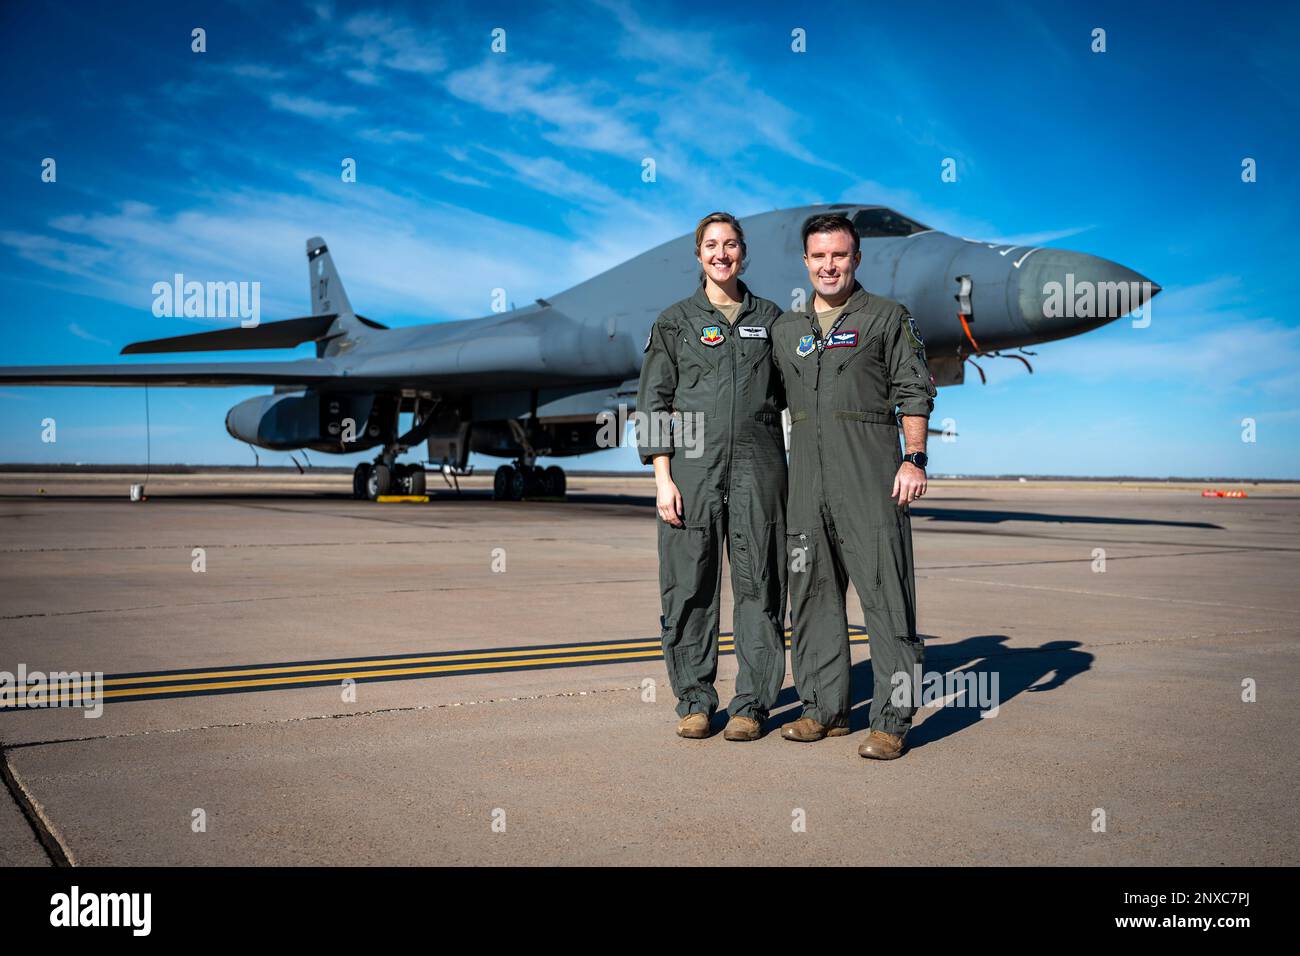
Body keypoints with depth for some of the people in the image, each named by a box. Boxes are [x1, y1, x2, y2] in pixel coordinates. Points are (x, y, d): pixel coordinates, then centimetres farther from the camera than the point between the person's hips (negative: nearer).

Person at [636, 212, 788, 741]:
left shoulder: (770, 319, 13)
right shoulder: (675, 321, 8)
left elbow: (789, 395, 16)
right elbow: (653, 404, 4)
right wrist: (663, 478, -5)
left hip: (758, 466, 1)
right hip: (692, 465, -1)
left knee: (759, 586, 0)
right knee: (689, 585, 0)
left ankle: (751, 704, 9)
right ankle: (694, 701, 12)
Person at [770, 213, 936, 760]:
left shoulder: (887, 318, 5)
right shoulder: (785, 329, 17)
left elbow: (914, 393, 1)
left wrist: (914, 458, -10)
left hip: (871, 479, -5)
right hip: (806, 483, 5)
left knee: (885, 595, -6)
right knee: (811, 594, 8)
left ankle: (892, 719, -2)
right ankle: (824, 709, 18)